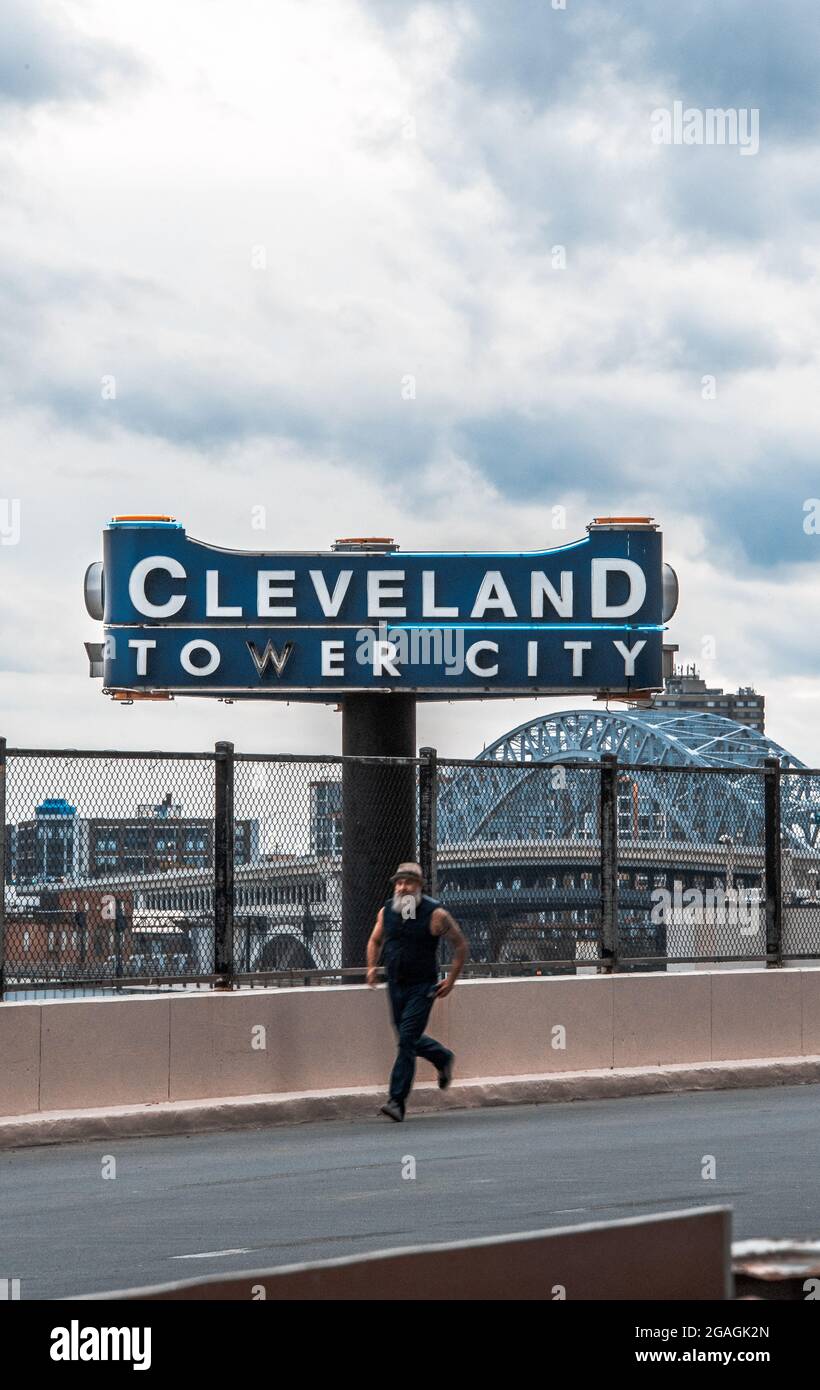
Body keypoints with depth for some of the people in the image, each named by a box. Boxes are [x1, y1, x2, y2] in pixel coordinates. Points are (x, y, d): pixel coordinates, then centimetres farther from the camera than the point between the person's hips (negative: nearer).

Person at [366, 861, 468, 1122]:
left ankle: (397, 1101, -12)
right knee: (409, 1039, 17)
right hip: (395, 985, 6)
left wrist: (451, 980, -5)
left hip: (422, 987, -6)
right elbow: (375, 940, 20)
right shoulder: (387, 911, 3)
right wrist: (372, 967, 4)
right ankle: (443, 1057, 47)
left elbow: (460, 944, -2)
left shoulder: (435, 914, -11)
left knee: (407, 1040, -13)